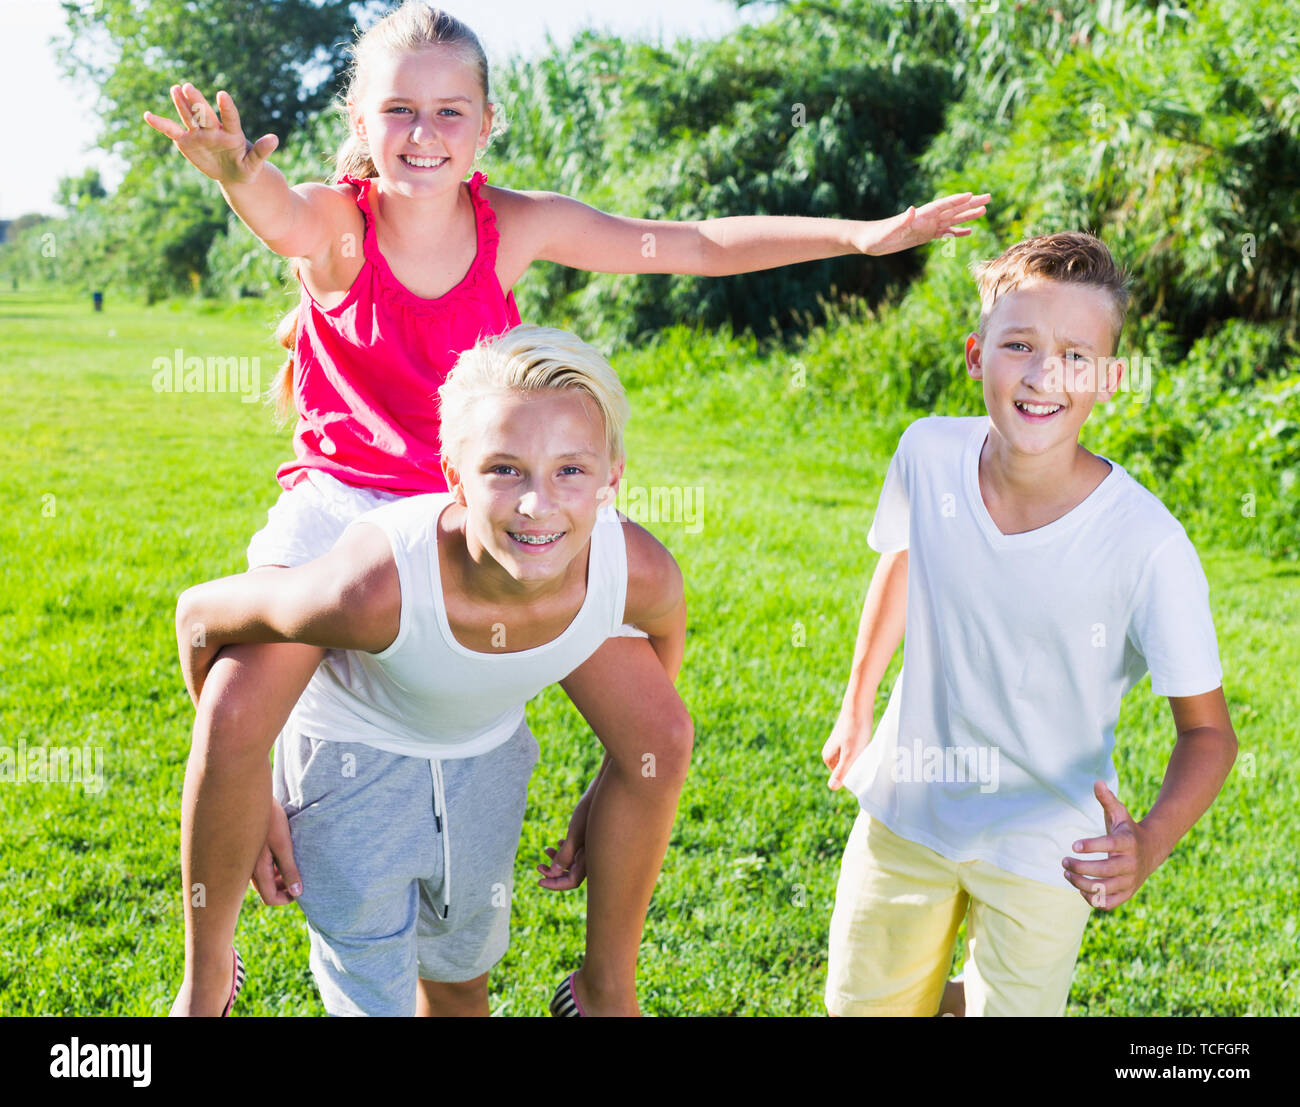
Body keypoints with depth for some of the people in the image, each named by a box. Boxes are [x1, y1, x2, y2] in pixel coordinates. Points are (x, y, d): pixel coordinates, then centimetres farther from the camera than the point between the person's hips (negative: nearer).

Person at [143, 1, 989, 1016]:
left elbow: (693, 246, 0)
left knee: (658, 734, -5)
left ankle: (606, 988, 18)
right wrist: (242, 178, -63)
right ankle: (206, 978, -1)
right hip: (346, 500, -3)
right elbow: (283, 217, -38)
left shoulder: (515, 225, -4)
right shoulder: (337, 223, -12)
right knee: (236, 711, -28)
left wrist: (859, 235, -6)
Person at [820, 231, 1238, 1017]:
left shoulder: (1148, 545, -27)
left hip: (1043, 844, -3)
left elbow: (1207, 729, -15)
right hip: (907, 805, 3)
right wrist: (857, 709, 15)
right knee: (861, 1004, 16)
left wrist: (1151, 841, -32)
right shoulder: (930, 455, -16)